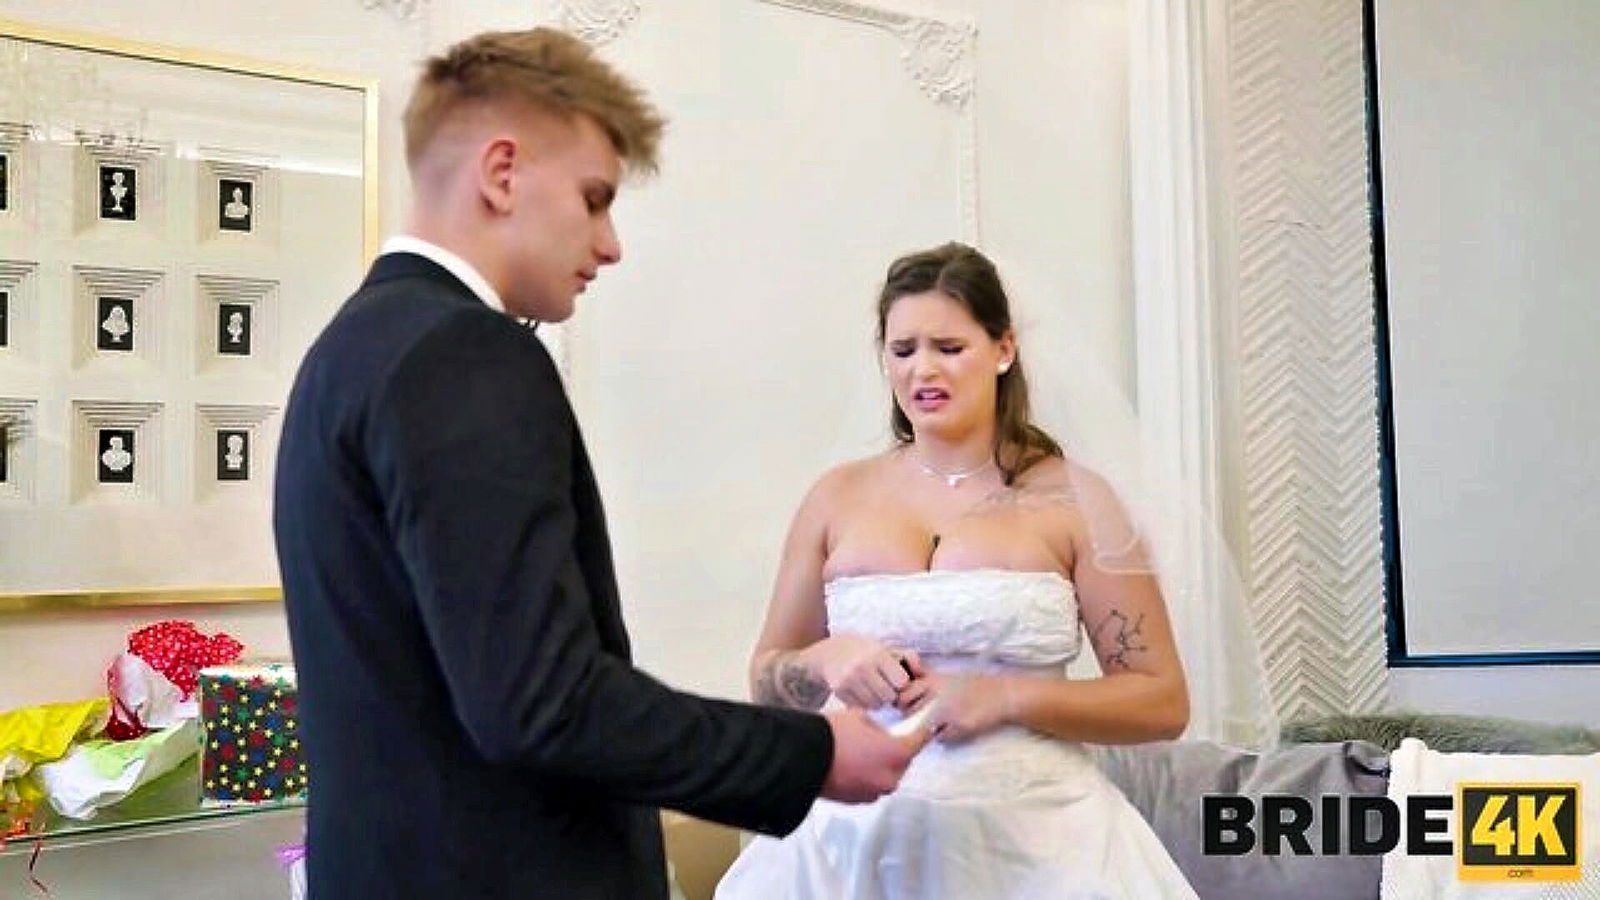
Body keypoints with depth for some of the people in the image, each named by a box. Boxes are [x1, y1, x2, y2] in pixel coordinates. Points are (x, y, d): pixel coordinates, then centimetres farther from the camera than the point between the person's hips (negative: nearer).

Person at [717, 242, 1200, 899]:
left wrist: (1006, 697, -16)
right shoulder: (837, 497, 2)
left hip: (1032, 838, -2)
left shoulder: (1073, 499, -4)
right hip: (861, 838, 2)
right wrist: (825, 662, -11)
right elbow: (766, 679, 10)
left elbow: (1162, 702, -4)